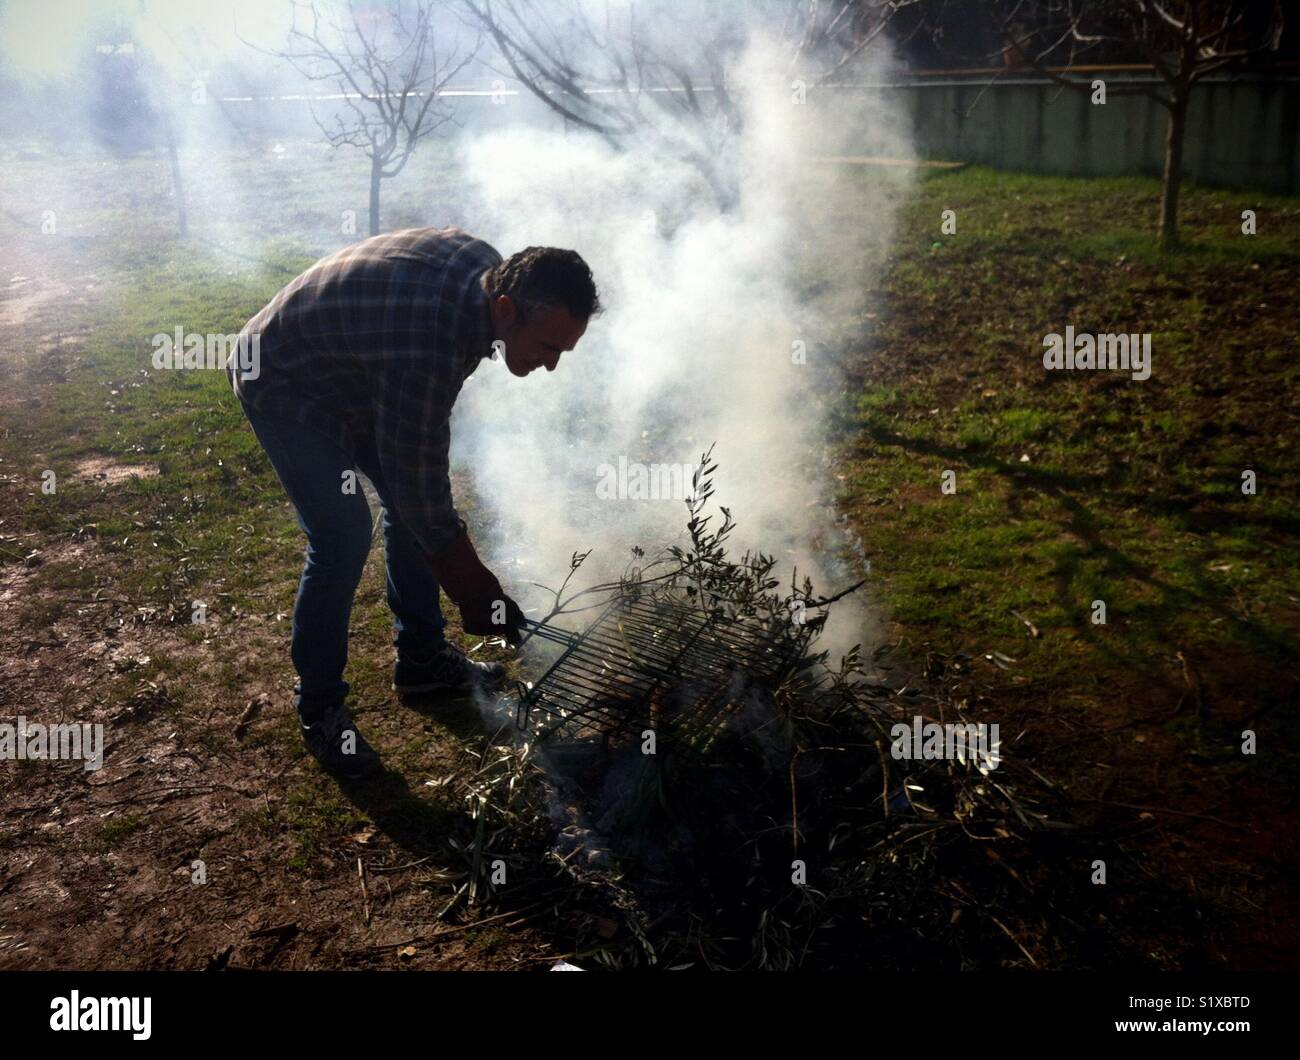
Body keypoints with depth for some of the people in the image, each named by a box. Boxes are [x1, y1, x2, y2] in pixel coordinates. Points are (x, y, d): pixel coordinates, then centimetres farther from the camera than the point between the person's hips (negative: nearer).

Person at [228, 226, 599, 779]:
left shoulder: (489, 268, -15)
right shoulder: (427, 355, -41)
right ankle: (318, 706, 2)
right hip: (284, 385, -9)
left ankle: (421, 657, 23)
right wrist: (480, 597, -22)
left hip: (350, 372, 9)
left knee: (409, 499, 8)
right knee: (343, 536, -17)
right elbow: (423, 496, -32)